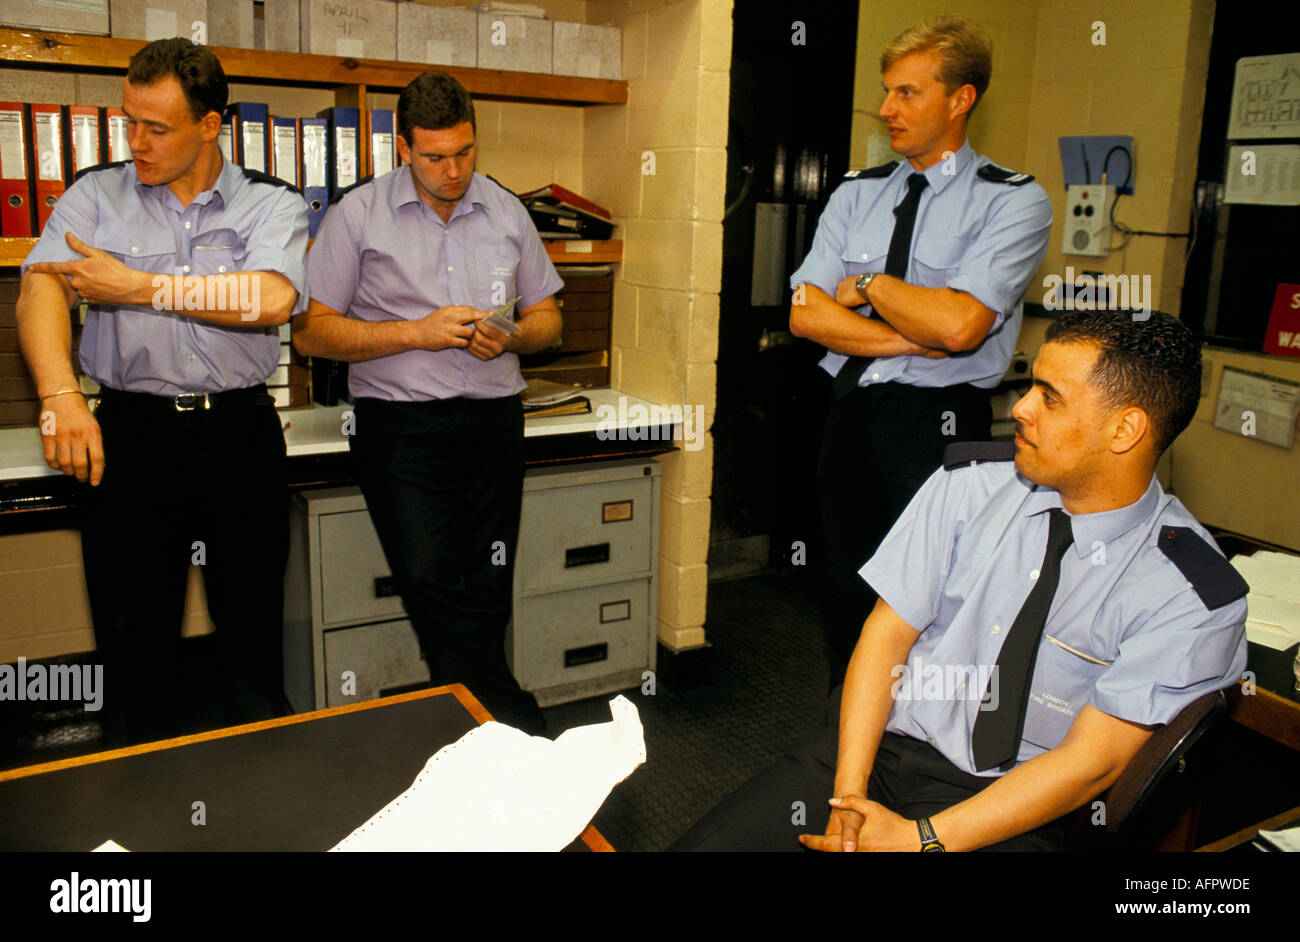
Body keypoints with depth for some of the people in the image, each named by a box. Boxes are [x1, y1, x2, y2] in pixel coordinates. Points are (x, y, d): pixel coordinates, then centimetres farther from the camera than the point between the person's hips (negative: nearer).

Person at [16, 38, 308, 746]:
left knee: (255, 632, 8)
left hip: (242, 434, 0)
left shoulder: (271, 204, 4)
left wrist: (141, 287, -12)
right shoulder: (96, 196, 8)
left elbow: (273, 299, -15)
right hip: (132, 435, 1)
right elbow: (41, 287, -8)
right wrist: (59, 392, -26)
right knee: (132, 642, 7)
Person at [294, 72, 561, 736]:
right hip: (400, 422, -3)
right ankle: (517, 725, -5)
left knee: (486, 593, 2)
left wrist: (510, 338, -5)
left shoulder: (506, 212, 14)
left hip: (493, 418, 3)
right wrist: (417, 334, -11)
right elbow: (311, 331, -1)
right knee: (431, 584, -15)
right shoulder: (357, 215, 3)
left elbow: (547, 318, 18)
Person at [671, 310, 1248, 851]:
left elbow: (1092, 761, -12)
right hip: (882, 741, 2)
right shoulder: (971, 482, -2)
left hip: (1007, 804, -2)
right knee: (704, 844, -15)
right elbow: (888, 630, -3)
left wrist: (922, 839, -18)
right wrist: (849, 794, -13)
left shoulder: (1192, 594, -10)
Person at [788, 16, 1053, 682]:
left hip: (938, 425, -4)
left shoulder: (1013, 201, -5)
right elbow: (806, 315, -2)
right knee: (846, 597, 14)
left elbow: (958, 324, -20)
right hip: (850, 410, 5)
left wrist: (869, 285, -6)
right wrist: (916, 341, -12)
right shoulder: (856, 194, 10)